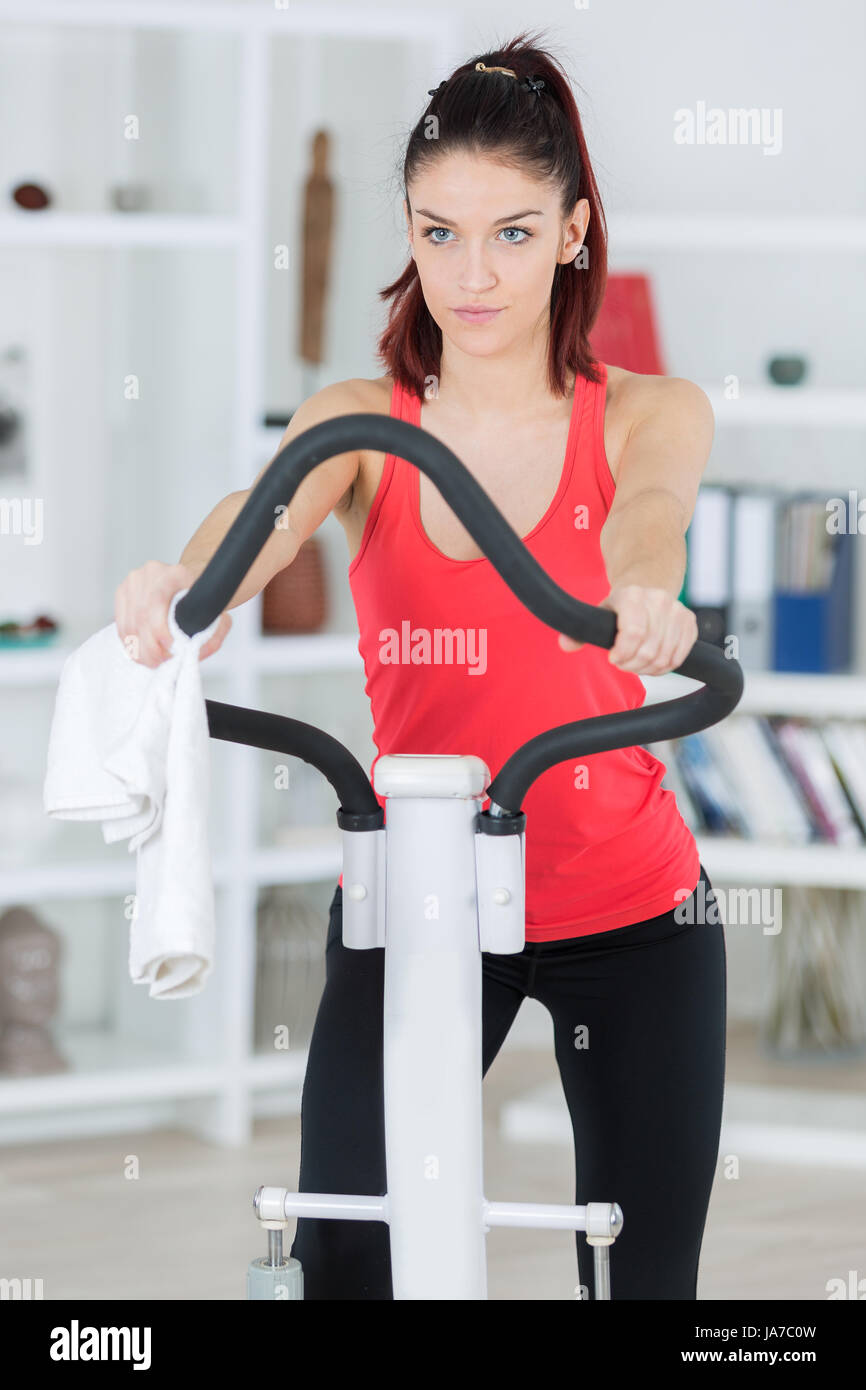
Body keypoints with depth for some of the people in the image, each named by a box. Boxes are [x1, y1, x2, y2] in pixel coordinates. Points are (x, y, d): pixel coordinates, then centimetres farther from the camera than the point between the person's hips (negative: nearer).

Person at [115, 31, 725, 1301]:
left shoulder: (646, 414, -5)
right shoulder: (361, 423, -3)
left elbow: (650, 505, -28)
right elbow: (271, 514, -25)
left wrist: (643, 590, -53)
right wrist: (190, 590, -49)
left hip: (627, 908, 0)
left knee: (644, 1276, 4)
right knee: (343, 1261, -6)